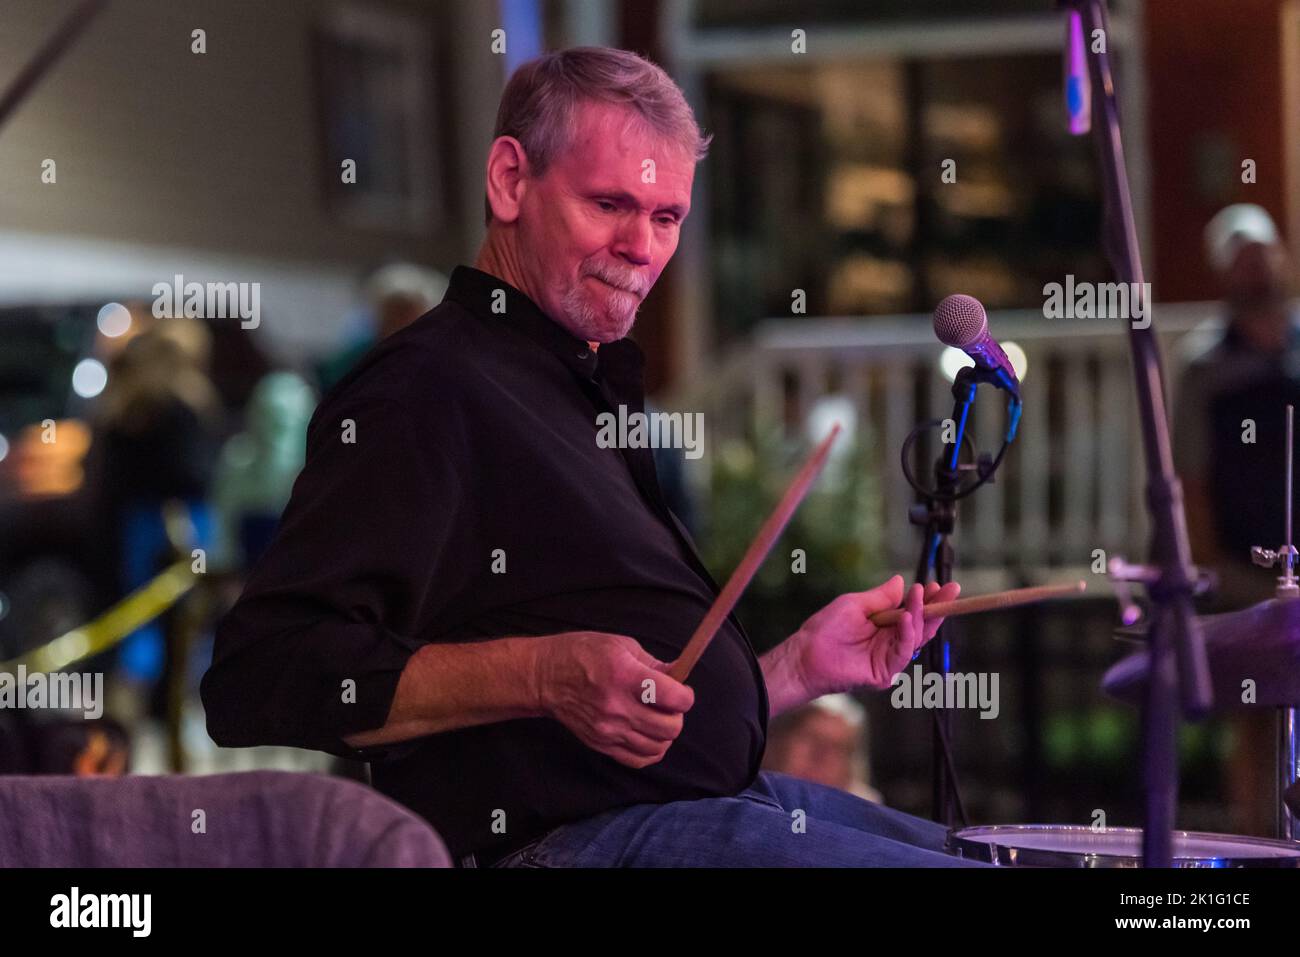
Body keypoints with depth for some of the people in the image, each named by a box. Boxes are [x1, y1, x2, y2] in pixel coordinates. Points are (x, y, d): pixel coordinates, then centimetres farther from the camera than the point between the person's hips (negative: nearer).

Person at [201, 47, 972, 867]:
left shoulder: (591, 392, 24)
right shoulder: (427, 392, -7)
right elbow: (254, 678, -20)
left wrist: (800, 665, 12)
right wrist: (544, 674, -26)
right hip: (575, 835, -10)